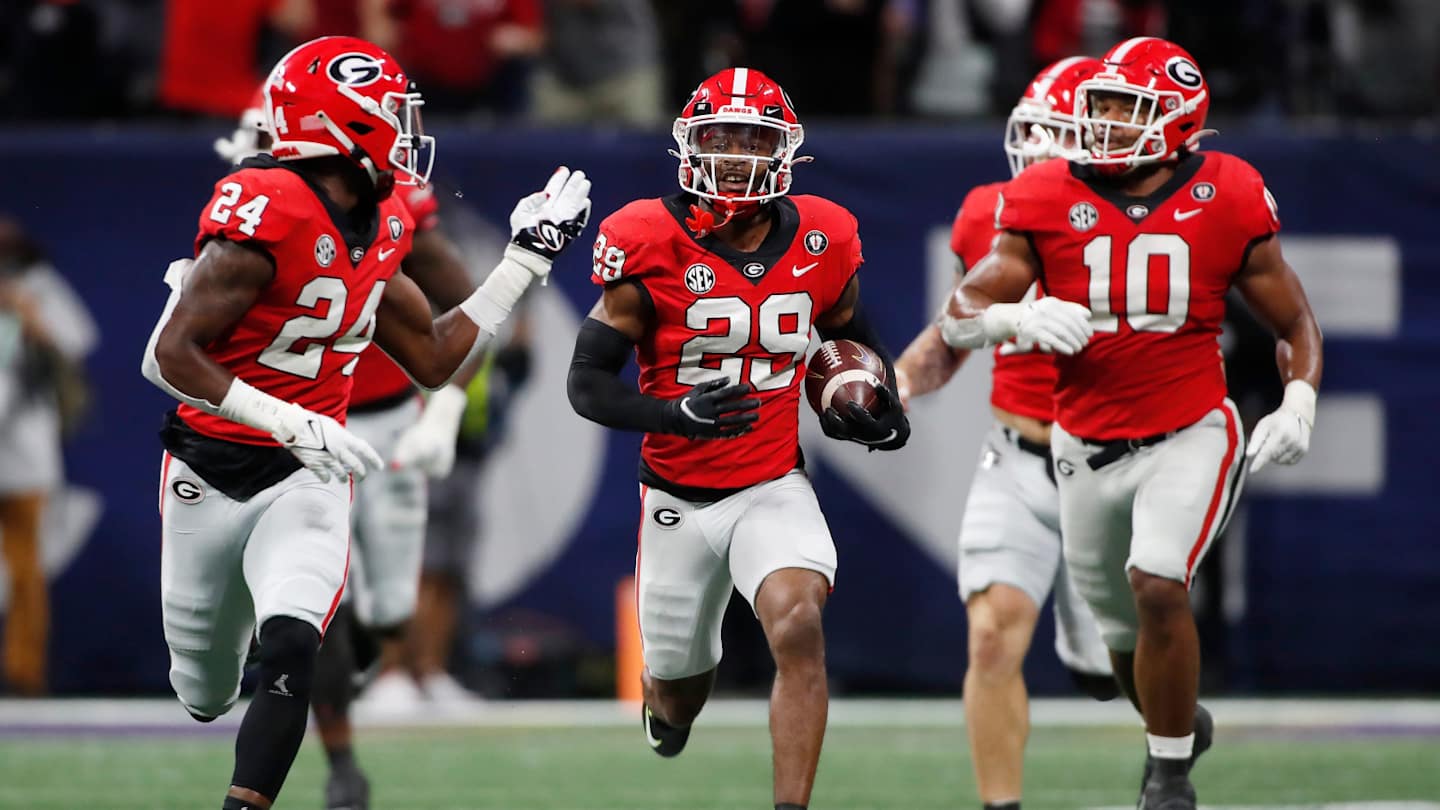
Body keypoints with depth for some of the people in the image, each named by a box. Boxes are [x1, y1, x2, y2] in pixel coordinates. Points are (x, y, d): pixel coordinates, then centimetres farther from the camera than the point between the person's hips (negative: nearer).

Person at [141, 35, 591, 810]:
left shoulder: (377, 229, 3)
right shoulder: (267, 215, -22)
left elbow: (433, 359, 12)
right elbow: (173, 353, -24)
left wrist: (525, 261, 10)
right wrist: (291, 425, -30)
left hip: (305, 479, 4)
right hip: (211, 476, -4)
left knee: (290, 657, -21)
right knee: (206, 696, 12)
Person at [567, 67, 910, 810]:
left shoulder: (820, 243, -3)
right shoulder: (649, 246, -13)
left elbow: (852, 336, 20)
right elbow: (588, 383, -11)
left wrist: (880, 410, 1)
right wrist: (677, 415, -28)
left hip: (774, 489, 1)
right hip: (679, 498, -1)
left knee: (799, 628, -27)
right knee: (679, 687, 14)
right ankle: (665, 708, 54)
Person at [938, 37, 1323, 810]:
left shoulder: (1226, 202, -6)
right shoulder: (1048, 201, -5)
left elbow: (1294, 321, 6)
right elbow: (959, 317, -7)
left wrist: (1298, 404, -11)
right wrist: (1020, 317, -29)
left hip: (1189, 435, -3)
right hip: (1086, 448, 3)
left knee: (1157, 586, -24)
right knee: (1124, 632, 14)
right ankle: (1177, 722, 46)